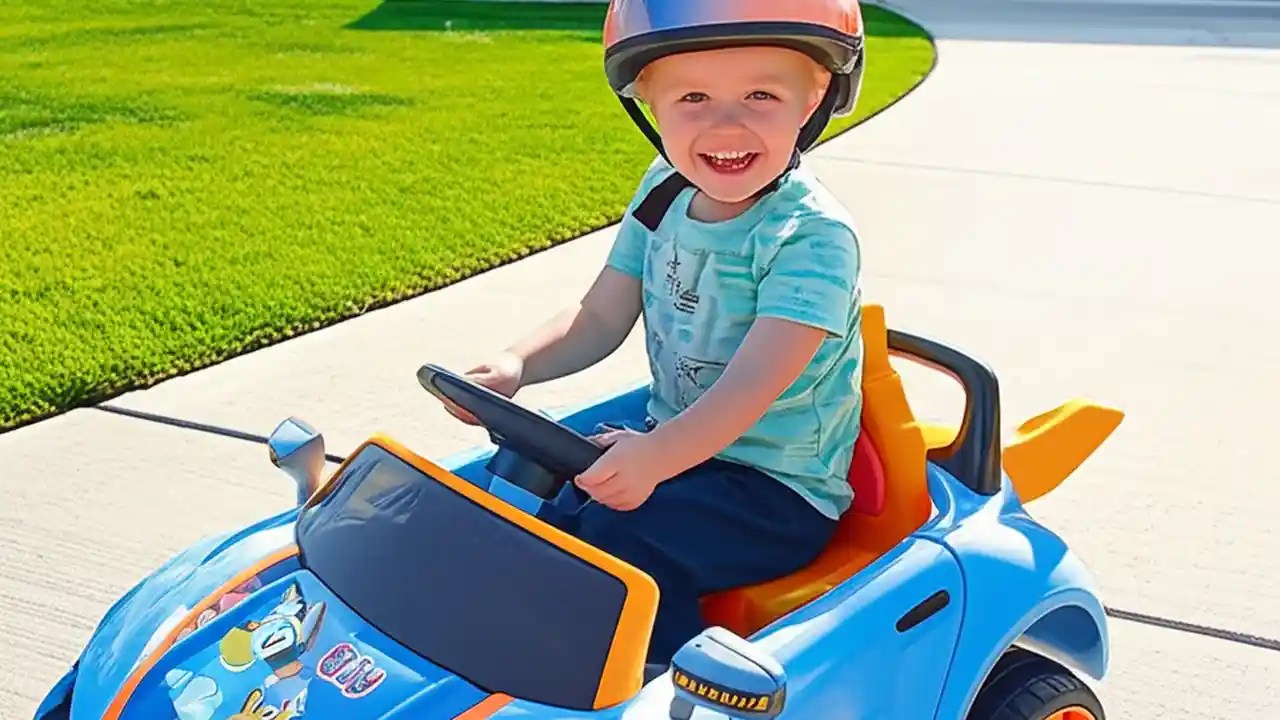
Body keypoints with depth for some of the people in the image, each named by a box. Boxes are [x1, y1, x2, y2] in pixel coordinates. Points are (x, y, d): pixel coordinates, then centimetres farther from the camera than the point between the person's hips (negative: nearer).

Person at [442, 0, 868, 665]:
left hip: (779, 490, -7)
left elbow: (753, 384, -31)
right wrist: (515, 366, -16)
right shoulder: (664, 193, 0)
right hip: (674, 441, 7)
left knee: (626, 538, -26)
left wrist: (654, 457, -47)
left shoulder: (813, 237, -21)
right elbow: (598, 321, 3)